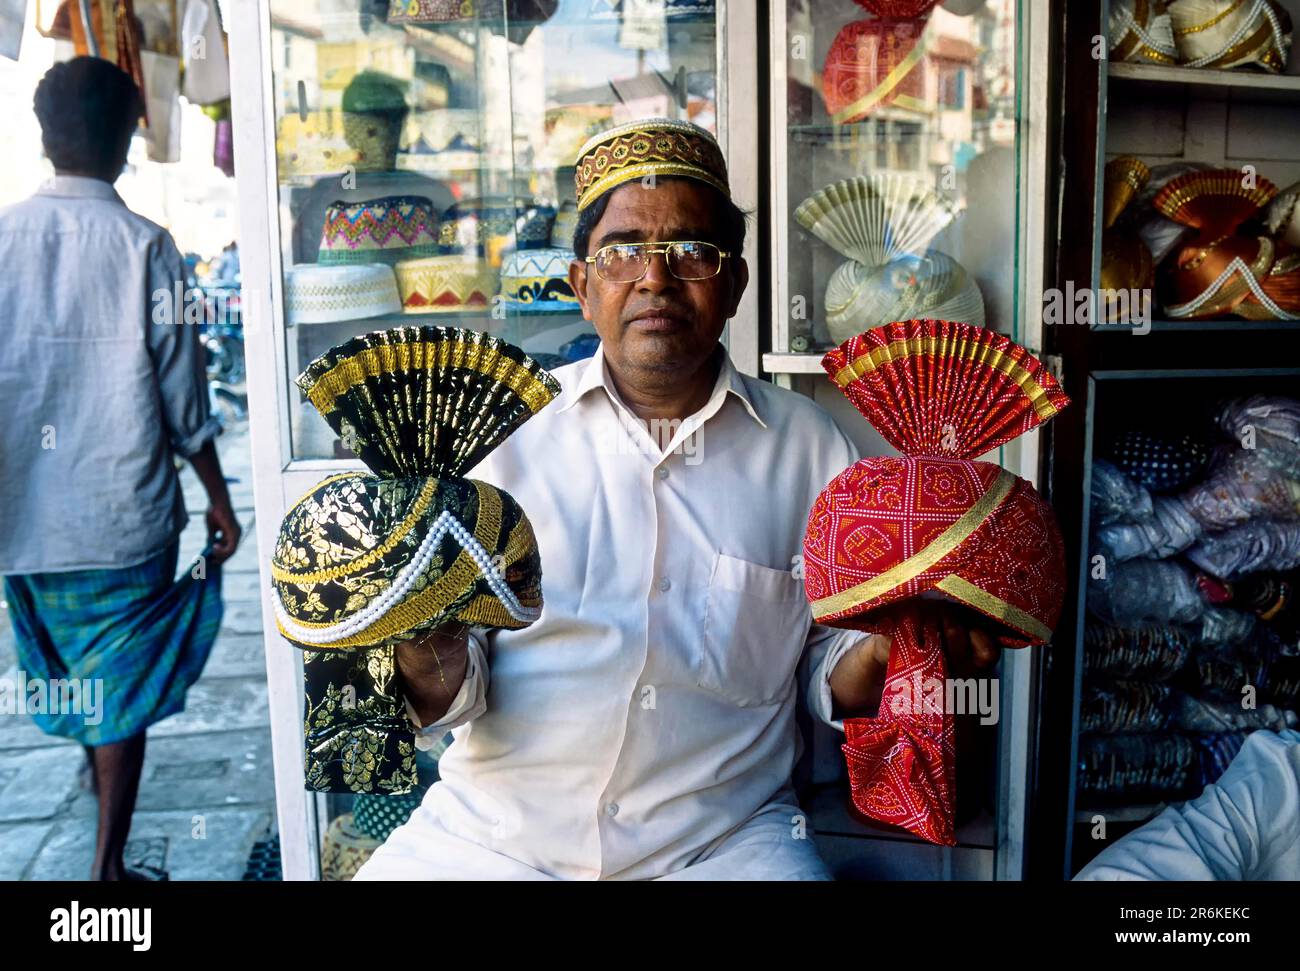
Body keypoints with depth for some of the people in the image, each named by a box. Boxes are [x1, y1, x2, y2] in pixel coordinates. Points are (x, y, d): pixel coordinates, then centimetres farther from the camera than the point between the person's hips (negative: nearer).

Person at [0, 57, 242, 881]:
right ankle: (108, 865, 11)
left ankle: (103, 778, 47)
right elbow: (183, 397, -8)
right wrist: (219, 500, 4)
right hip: (124, 508, -4)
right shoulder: (147, 246, -9)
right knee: (122, 689, 7)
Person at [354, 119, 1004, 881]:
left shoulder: (810, 447, 1)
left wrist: (883, 654, -14)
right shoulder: (507, 427, -1)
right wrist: (431, 664, -22)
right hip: (493, 834, 1)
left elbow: (833, 676, 7)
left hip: (725, 837, 0)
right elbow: (455, 695, -1)